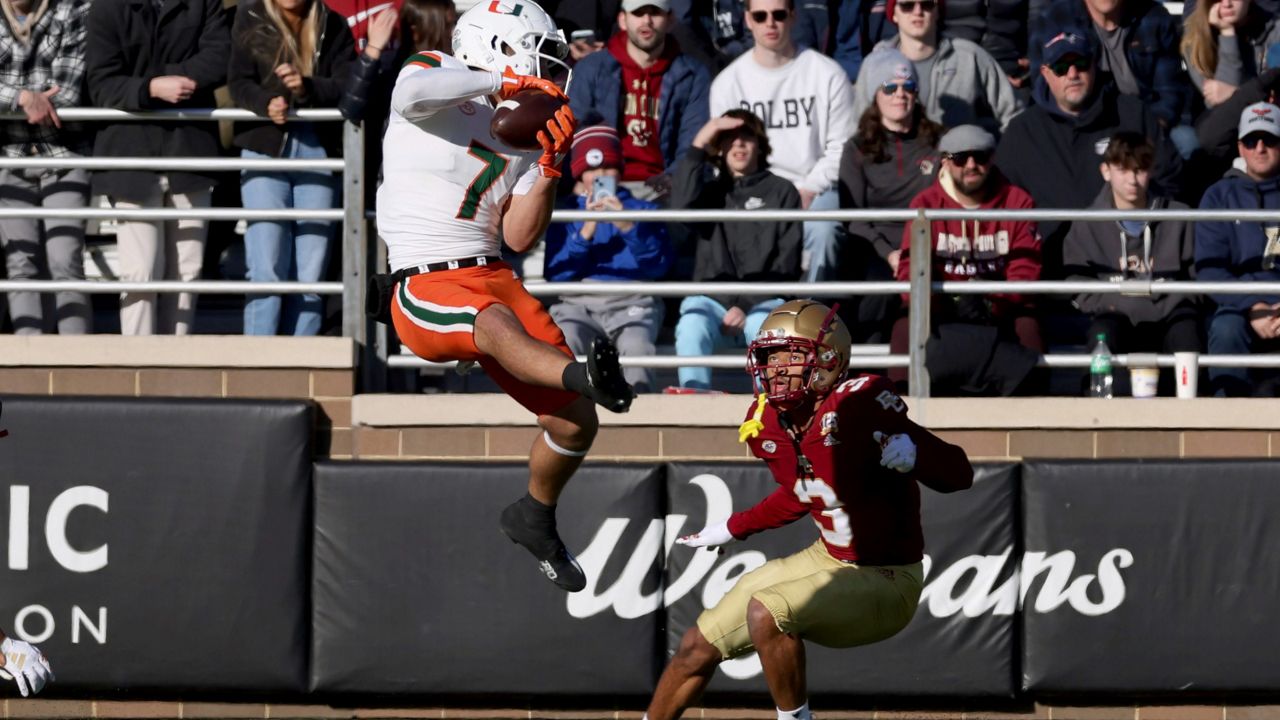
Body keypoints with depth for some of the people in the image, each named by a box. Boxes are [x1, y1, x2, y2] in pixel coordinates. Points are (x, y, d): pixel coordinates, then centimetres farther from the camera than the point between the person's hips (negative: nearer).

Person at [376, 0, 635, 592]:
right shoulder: (435, 79, 1)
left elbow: (519, 238, 11)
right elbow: (413, 90, -27)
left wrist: (549, 166, -1)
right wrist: (504, 81, -18)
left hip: (494, 276, 7)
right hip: (424, 287, -7)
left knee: (575, 423, -1)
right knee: (496, 325, -40)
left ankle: (535, 519, 27)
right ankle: (591, 378, -70)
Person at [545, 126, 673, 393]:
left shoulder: (643, 210, 23)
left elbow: (660, 266, 6)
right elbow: (555, 274, 7)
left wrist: (628, 228, -9)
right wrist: (586, 231, -5)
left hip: (632, 302, 0)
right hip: (577, 303, 0)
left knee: (636, 347, -36)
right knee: (564, 345, -36)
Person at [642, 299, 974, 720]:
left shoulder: (859, 406, -26)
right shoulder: (765, 426, -4)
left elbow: (958, 476, -25)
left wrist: (910, 455, -44)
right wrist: (733, 529, 25)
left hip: (886, 583, -8)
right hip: (827, 559, 8)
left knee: (766, 611, -30)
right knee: (699, 647, 10)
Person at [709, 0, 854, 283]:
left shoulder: (828, 74, 2)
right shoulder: (728, 83, 7)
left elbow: (840, 148, 3)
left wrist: (808, 191, -10)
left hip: (817, 188, -1)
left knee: (822, 230, -33)